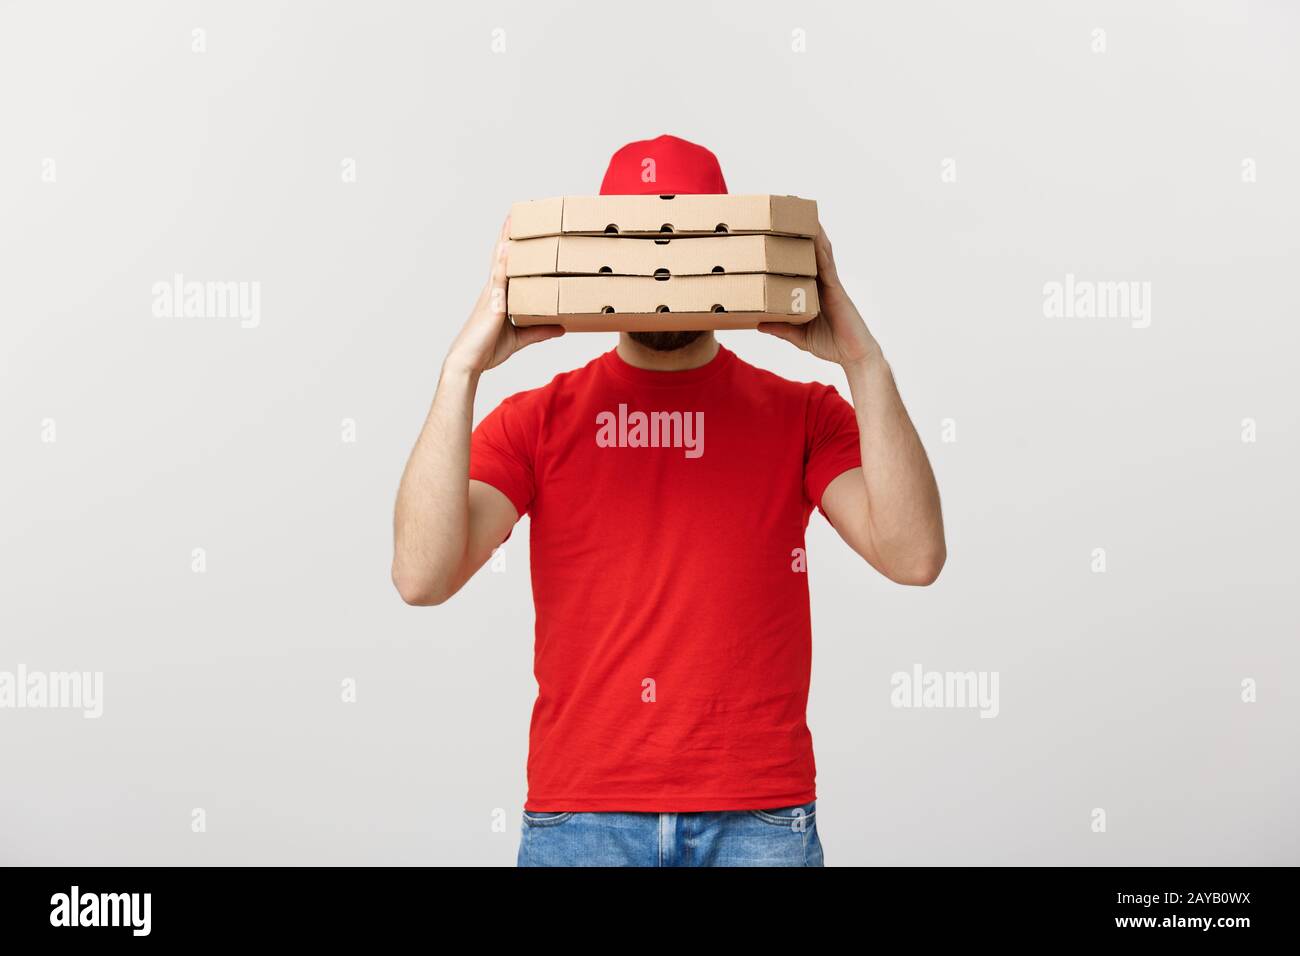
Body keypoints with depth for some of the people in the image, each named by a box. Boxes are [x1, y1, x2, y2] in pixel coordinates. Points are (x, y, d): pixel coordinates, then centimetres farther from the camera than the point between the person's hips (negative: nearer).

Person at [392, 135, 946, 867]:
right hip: (578, 818, 0)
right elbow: (422, 574, -12)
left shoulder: (804, 416, 3)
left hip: (760, 814, 1)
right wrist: (464, 367, -17)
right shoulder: (535, 420, 2)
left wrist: (863, 359, -17)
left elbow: (913, 555, -13)